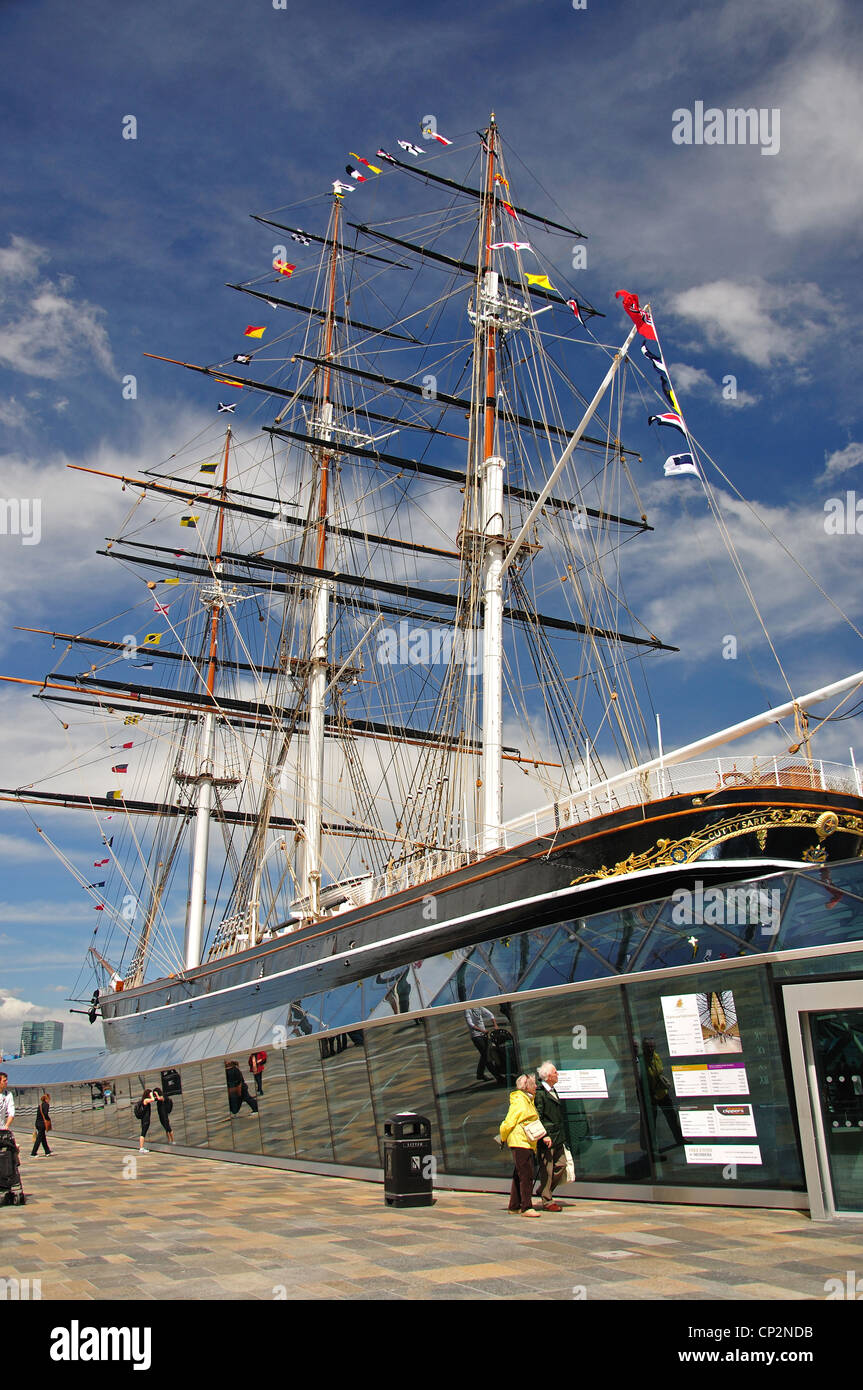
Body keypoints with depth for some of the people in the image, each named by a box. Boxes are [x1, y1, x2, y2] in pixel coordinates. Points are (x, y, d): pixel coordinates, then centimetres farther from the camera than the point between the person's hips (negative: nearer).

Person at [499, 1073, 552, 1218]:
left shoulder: (529, 1101, 20)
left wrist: (543, 1137, 11)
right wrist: (503, 1139, -1)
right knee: (526, 1175, -11)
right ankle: (526, 1208, -9)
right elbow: (509, 1123, -12)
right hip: (519, 1142, -10)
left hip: (527, 1144, 10)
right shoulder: (518, 1102, -12)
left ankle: (514, 1207, 18)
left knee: (519, 1175, 12)